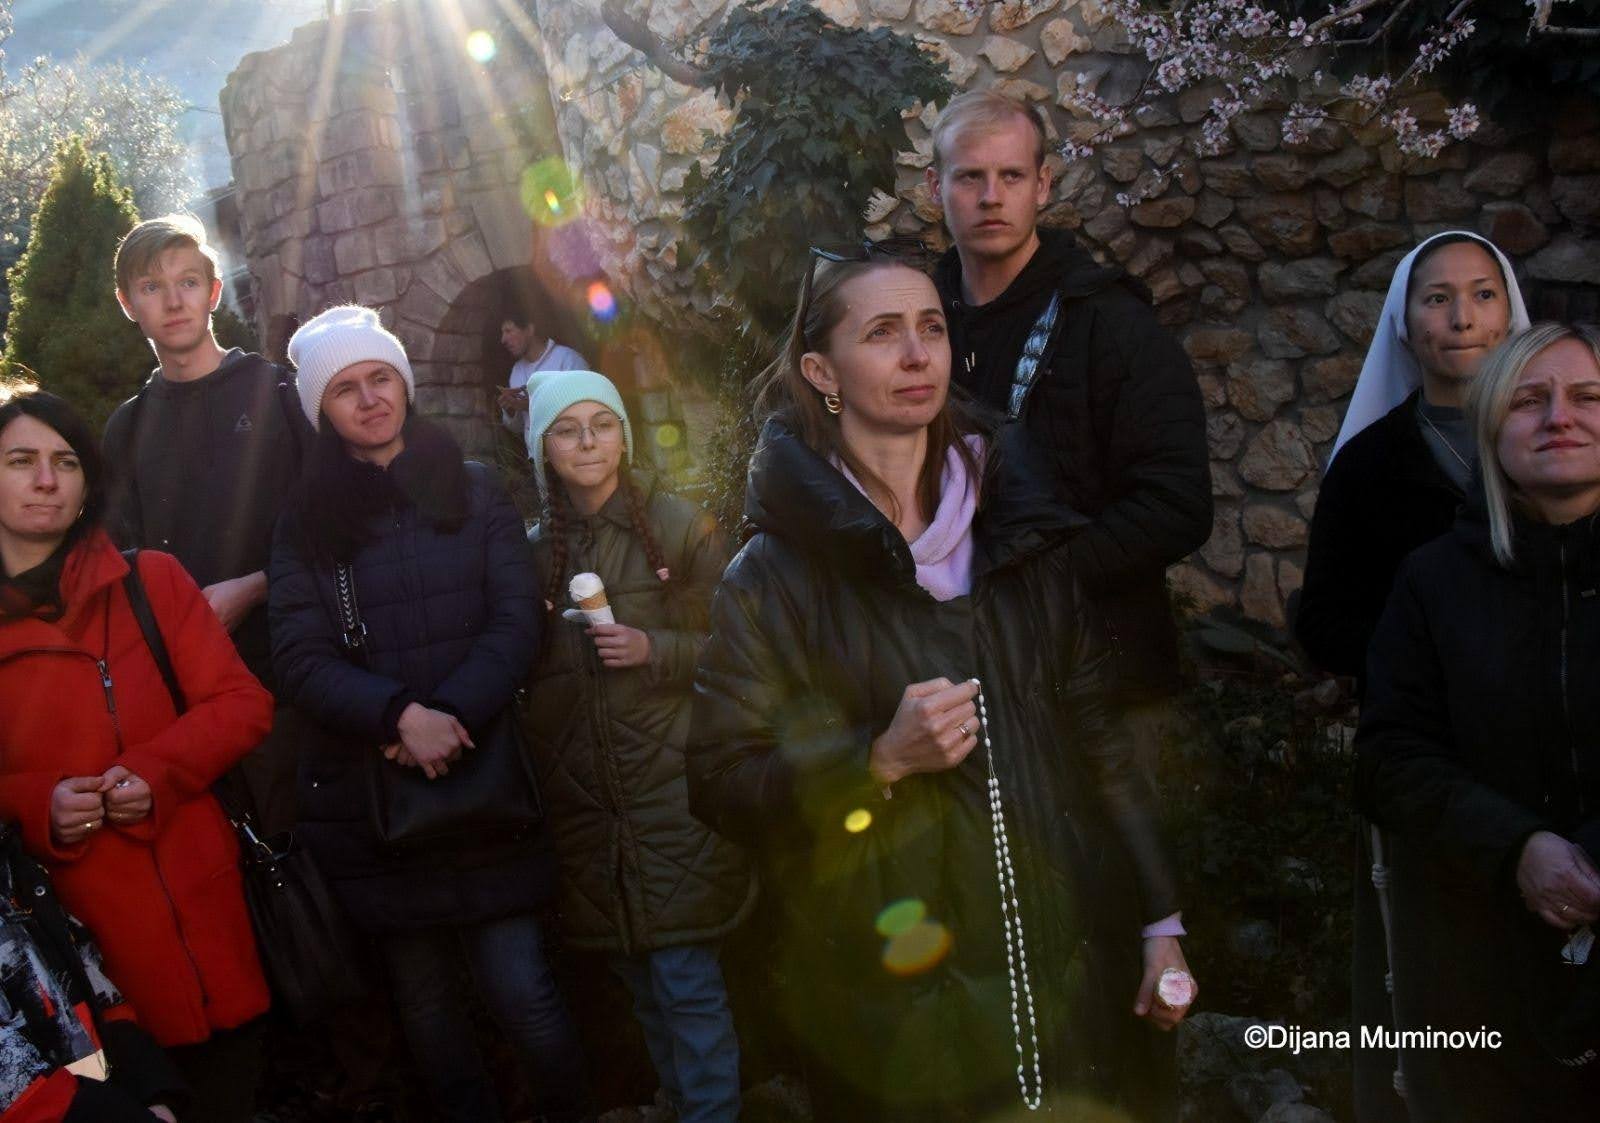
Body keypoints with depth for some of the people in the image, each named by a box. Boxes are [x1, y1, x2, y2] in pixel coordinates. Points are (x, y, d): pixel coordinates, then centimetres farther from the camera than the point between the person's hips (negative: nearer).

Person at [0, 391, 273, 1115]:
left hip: (199, 909, 1)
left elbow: (242, 703, 2)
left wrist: (156, 771, -14)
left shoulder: (149, 581, 4)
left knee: (228, 1082, 9)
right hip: (62, 927, 0)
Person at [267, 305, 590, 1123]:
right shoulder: (304, 524, 7)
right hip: (368, 800, 1)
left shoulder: (475, 494, 7)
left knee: (520, 990, -7)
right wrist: (401, 715, -20)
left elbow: (515, 624, -2)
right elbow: (301, 658, -4)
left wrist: (449, 717, -17)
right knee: (424, 1000, 9)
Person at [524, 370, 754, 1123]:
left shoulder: (680, 525, -3)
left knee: (686, 983, -4)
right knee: (638, 982, 10)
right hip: (582, 798, 4)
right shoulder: (536, 545, 8)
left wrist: (655, 651, -15)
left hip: (670, 785, -4)